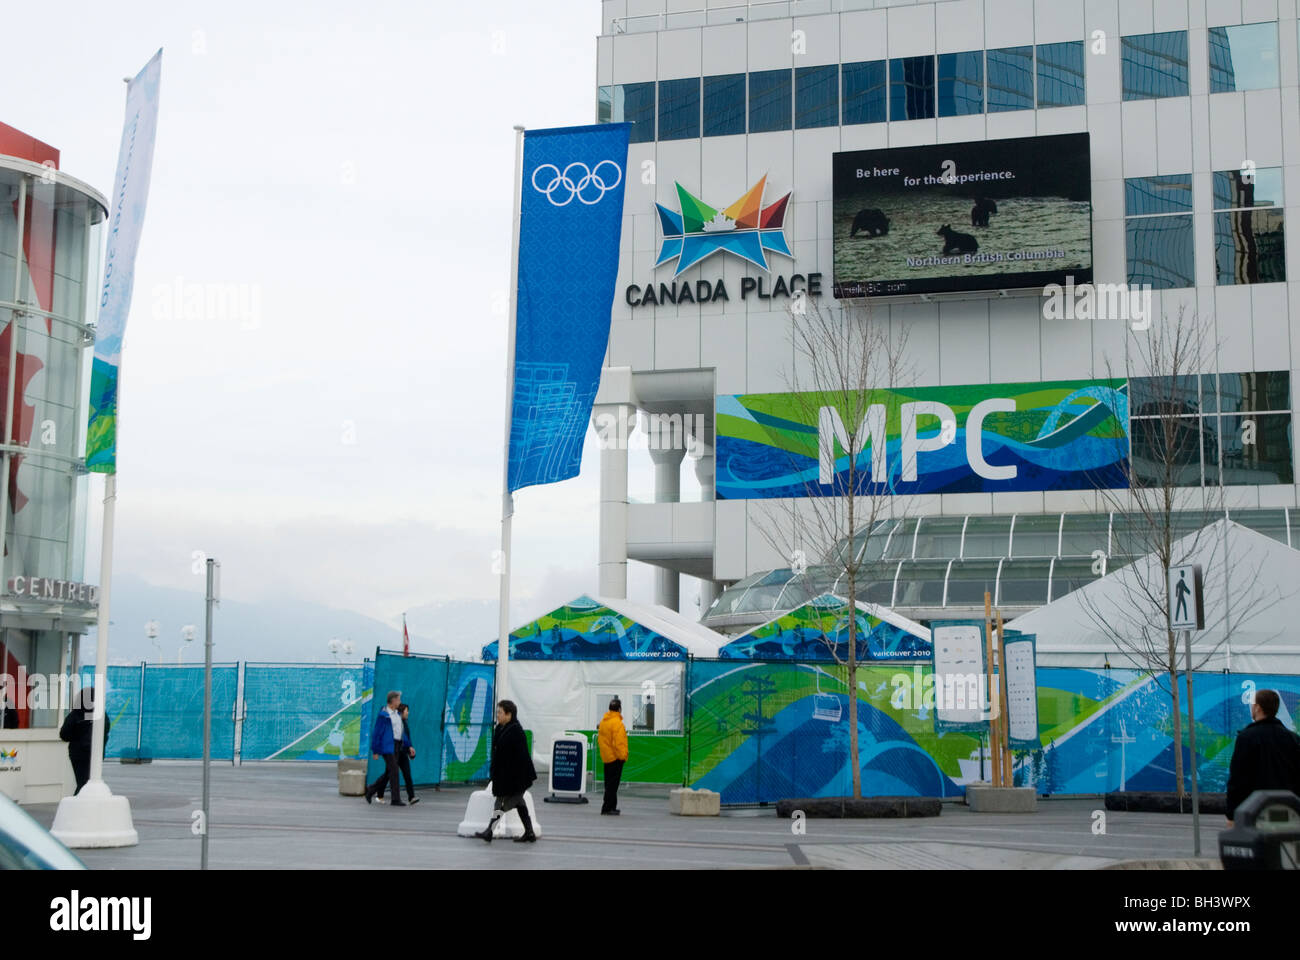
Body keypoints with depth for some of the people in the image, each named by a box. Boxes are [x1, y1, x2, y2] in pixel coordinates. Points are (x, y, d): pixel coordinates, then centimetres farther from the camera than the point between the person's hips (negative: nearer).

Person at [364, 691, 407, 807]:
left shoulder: (397, 714, 16)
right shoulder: (383, 715, -10)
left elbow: (402, 732, 21)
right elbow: (376, 733, -10)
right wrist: (375, 750, -11)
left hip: (397, 746, 9)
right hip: (387, 747, -9)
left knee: (388, 773, 13)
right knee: (394, 772, -9)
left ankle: (370, 791, 27)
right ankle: (396, 799, -5)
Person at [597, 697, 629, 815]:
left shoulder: (603, 721, 10)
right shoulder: (617, 723, -18)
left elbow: (599, 739, 17)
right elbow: (618, 742, -22)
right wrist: (622, 756, -15)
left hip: (606, 756, 9)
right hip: (615, 758, -9)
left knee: (609, 783, 15)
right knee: (613, 783, -4)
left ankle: (610, 807, 23)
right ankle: (608, 808, -5)